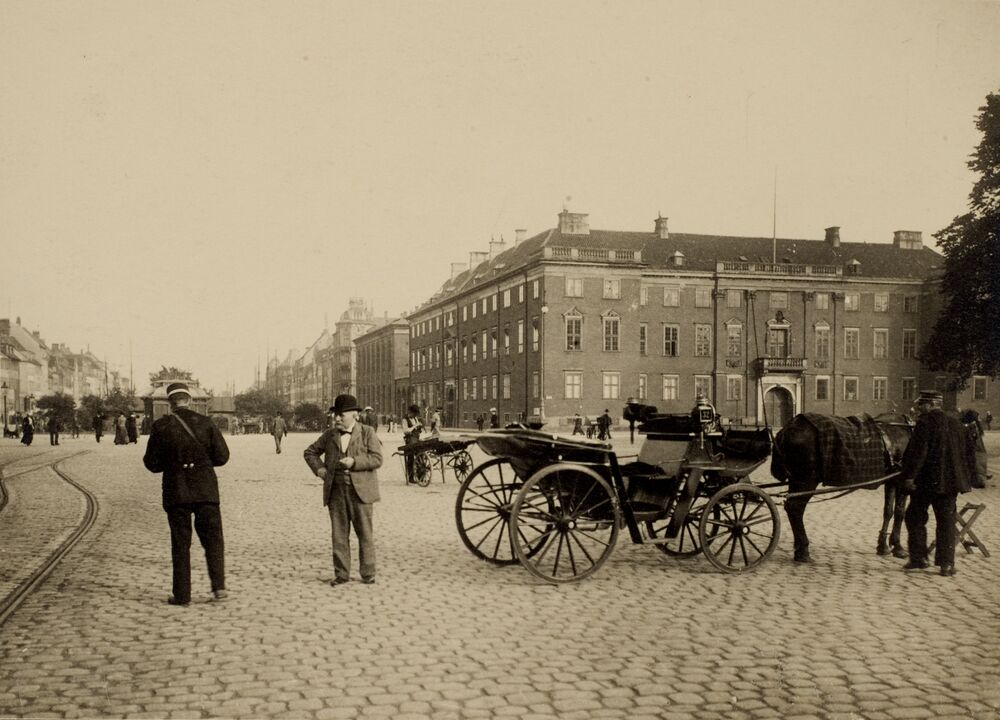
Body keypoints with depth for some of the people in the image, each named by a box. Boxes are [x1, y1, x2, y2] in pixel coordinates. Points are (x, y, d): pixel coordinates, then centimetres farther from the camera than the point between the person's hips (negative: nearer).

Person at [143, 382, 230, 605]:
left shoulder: (161, 427, -5)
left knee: (180, 544, 8)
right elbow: (222, 456, -1)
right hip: (205, 490, 0)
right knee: (213, 538, 10)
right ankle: (218, 586, -2)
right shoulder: (205, 423, -3)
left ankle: (182, 594, 9)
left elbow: (152, 464, -2)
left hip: (175, 491, 0)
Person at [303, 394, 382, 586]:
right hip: (335, 491, 3)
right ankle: (341, 573, 13)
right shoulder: (330, 434, 10)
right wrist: (319, 468, 5)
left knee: (365, 533, 3)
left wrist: (354, 462, -18)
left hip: (360, 490, -3)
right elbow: (310, 452, 21)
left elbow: (377, 459, -8)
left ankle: (368, 573, 12)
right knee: (339, 534, 5)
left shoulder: (367, 432, 0)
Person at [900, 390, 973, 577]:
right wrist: (964, 480, 22)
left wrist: (909, 476, -15)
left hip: (926, 480, -6)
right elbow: (962, 453, 14)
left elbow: (918, 451, -18)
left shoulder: (925, 422, -13)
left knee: (915, 519, 9)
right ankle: (946, 563, 8)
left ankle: (918, 558, 10)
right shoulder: (955, 423, 8)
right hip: (950, 480, 6)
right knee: (946, 521, 9)